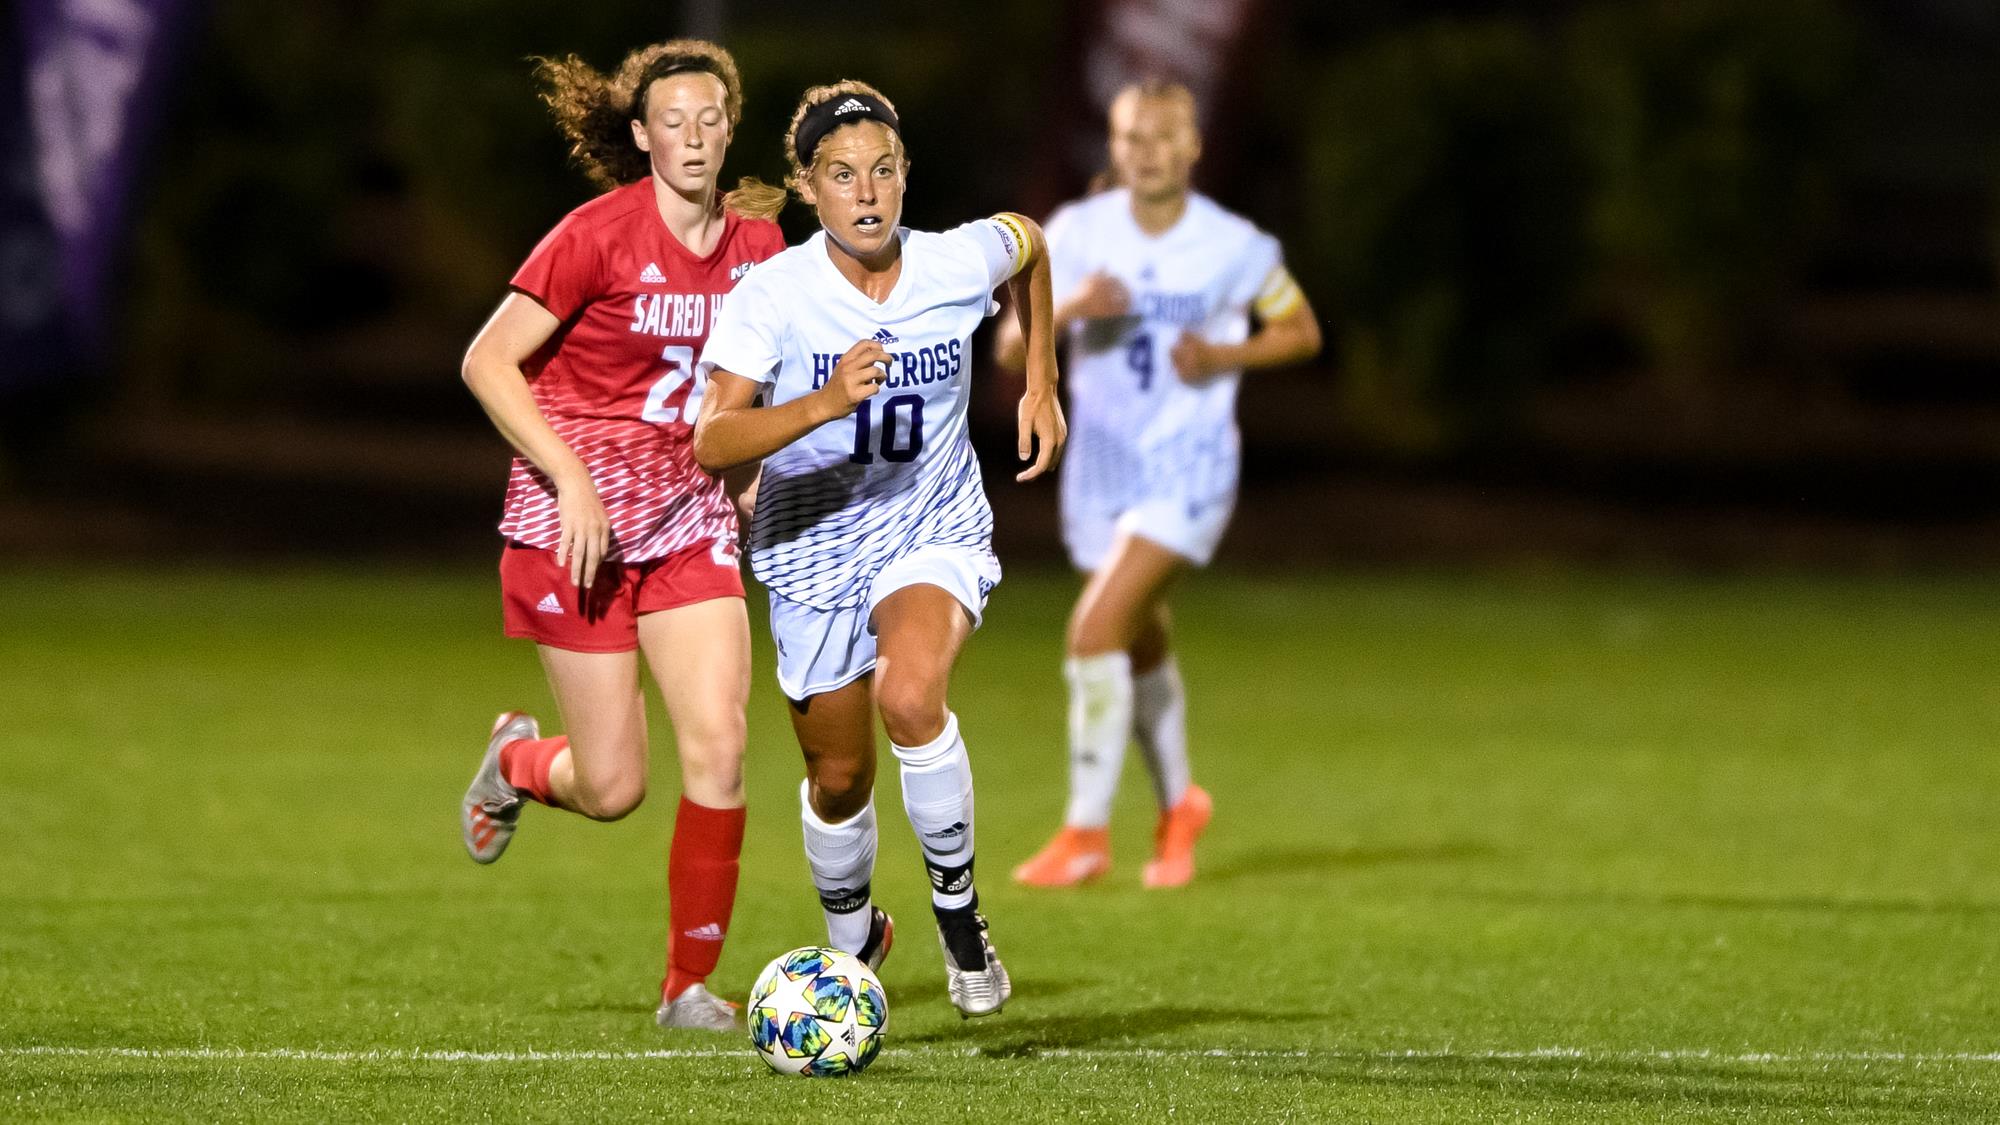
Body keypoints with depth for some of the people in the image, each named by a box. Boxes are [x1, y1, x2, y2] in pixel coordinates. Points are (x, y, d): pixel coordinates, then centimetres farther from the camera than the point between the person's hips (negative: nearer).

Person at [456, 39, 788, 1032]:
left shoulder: (755, 242, 3)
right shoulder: (600, 234, -14)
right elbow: (487, 362, -13)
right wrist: (571, 477, -19)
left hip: (690, 520, 4)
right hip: (578, 520, -4)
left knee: (718, 747, -10)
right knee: (612, 789, -2)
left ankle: (691, 984, 4)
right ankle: (517, 761, 36)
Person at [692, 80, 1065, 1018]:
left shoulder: (958, 264, -13)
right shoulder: (772, 295, -20)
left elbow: (1028, 244, 13)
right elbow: (712, 442, -31)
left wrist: (1041, 386, 12)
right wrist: (826, 401, -45)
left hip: (937, 536, 0)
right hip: (813, 550, 0)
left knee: (908, 695, -31)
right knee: (838, 779, 12)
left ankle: (956, 901, -10)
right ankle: (852, 941, 43)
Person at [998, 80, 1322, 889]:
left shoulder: (1236, 249, -11)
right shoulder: (1078, 232, -4)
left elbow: (1302, 332, 4)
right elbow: (1011, 351, -5)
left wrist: (1223, 356, -14)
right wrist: (1065, 309, -26)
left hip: (1187, 475, -4)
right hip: (1101, 471, 4)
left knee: (1097, 628, -20)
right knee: (1142, 650, 17)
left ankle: (1086, 831, -12)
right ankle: (1178, 806, 42)